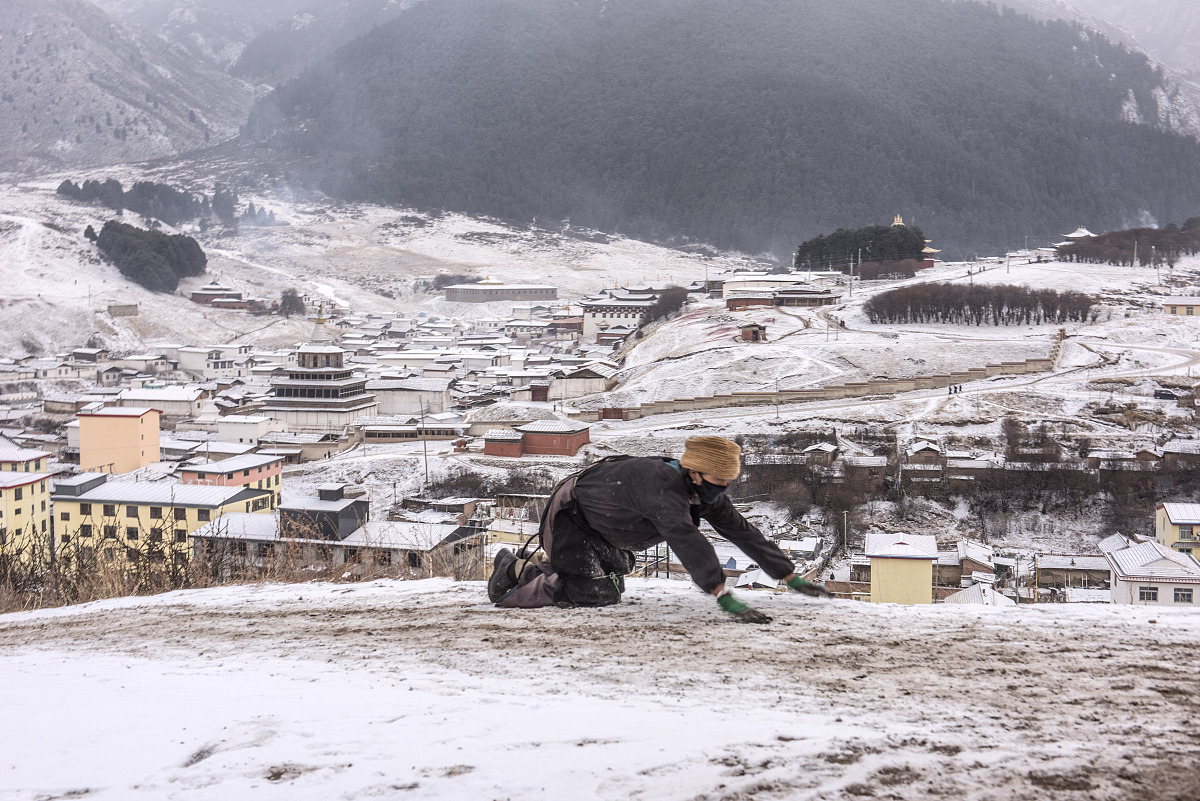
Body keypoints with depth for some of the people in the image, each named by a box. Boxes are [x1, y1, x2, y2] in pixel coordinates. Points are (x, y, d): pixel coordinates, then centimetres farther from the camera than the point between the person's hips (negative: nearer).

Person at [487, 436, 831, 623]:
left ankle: (529, 564, 37)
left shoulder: (705, 492, -10)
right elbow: (685, 539, -51)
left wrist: (791, 577, -6)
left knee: (613, 583, 24)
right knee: (596, 593, -21)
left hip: (601, 531, 10)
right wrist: (724, 597, -59)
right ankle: (511, 579, -1)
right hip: (570, 516, -9)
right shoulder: (663, 484, -38)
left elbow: (742, 531, -5)